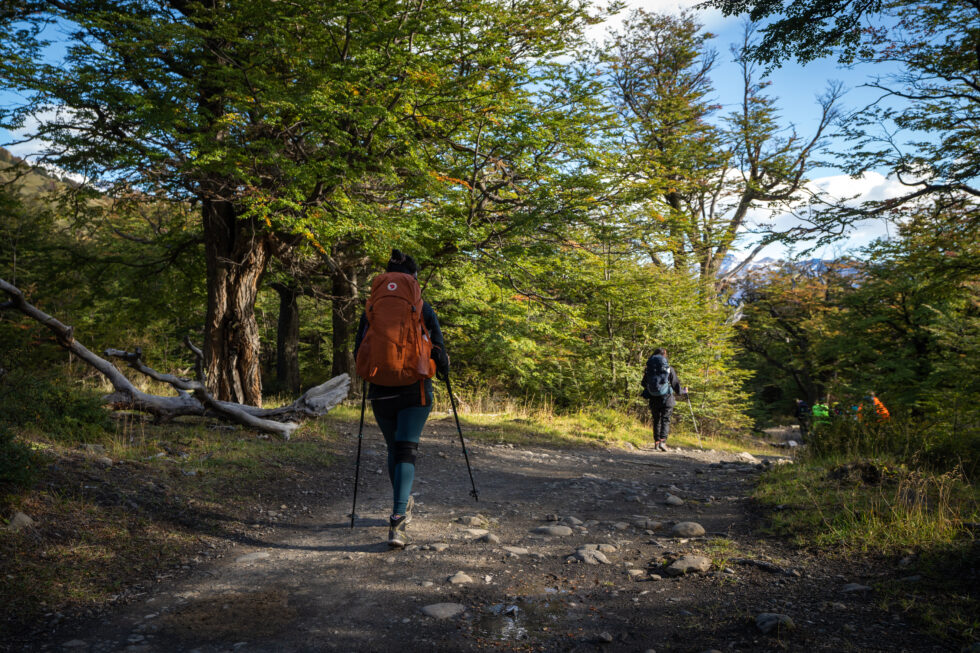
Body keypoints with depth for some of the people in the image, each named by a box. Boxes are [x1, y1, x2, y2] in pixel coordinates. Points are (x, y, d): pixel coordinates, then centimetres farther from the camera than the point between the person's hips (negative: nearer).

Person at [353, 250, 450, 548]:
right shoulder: (423, 309, -1)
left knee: (394, 449, 21)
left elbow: (358, 353, 6)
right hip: (414, 391, -2)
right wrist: (443, 371, 23)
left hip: (380, 392, 3)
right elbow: (439, 351, 1)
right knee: (406, 451, -3)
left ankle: (403, 504, 38)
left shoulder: (371, 308, 4)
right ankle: (397, 521, -17)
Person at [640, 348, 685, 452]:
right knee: (665, 420, 0)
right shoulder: (669, 369, -6)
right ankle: (662, 441, -15)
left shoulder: (648, 369, 1)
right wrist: (683, 392, 19)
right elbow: (675, 384, 0)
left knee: (656, 421, 14)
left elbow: (644, 384, 11)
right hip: (666, 398, -3)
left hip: (653, 399, 3)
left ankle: (656, 442, 13)